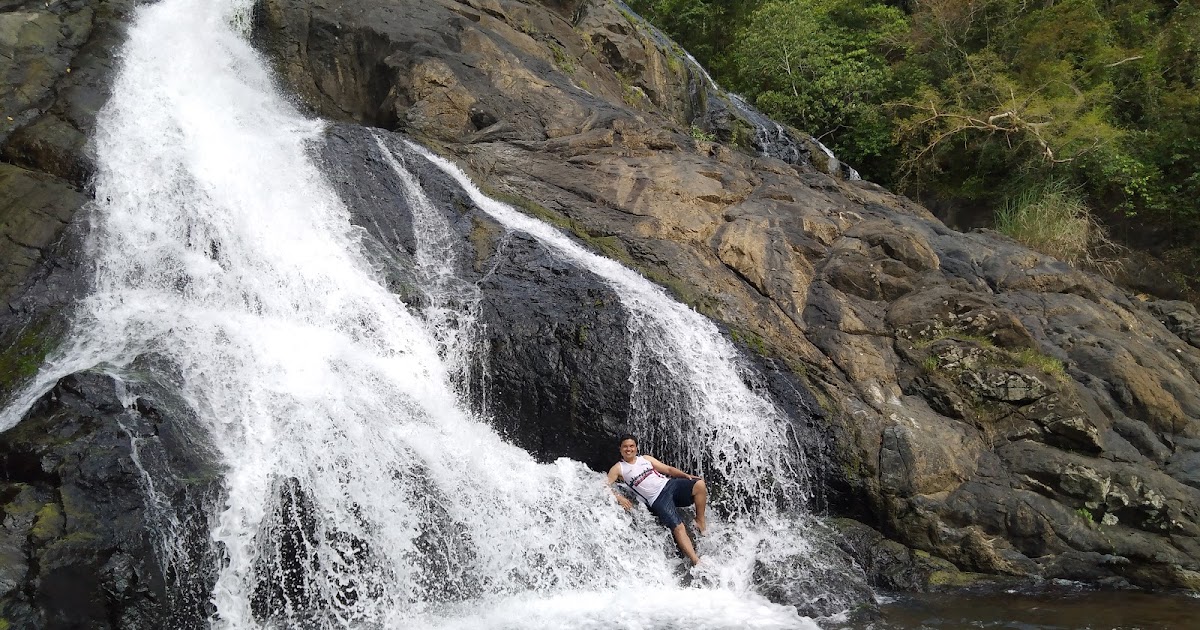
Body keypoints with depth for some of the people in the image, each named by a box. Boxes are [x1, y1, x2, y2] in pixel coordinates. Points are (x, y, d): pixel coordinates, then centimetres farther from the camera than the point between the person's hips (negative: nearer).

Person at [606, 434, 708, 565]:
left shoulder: (646, 458, 19)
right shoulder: (618, 468, 9)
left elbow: (668, 469, 16)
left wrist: (685, 475, 0)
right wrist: (619, 497, -15)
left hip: (670, 484, 4)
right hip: (658, 499, -4)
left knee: (699, 484, -23)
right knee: (678, 528, -22)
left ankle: (700, 521, -5)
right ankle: (696, 561, -25)